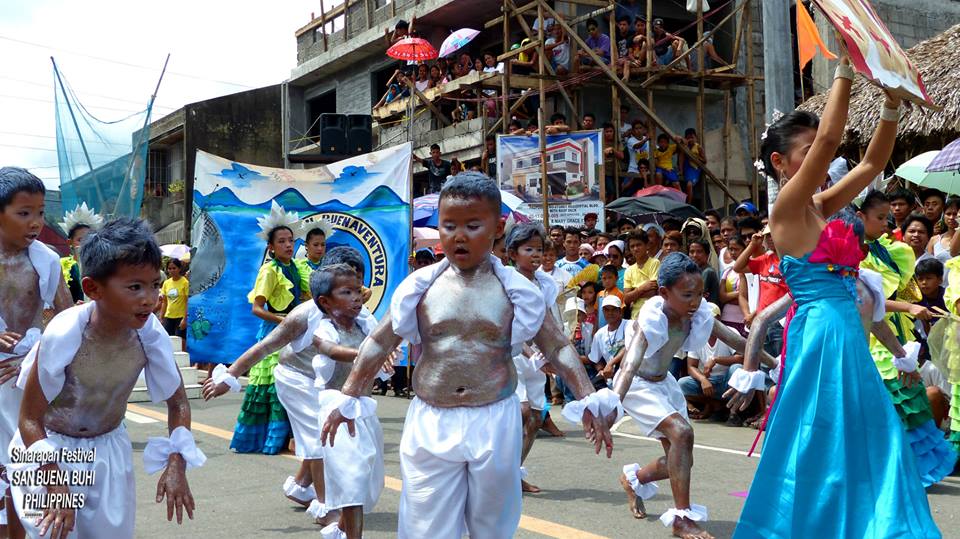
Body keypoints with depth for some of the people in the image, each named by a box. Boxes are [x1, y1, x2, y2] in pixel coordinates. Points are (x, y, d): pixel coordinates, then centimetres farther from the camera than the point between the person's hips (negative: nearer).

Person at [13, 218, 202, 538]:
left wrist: (176, 464, -20)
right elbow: (30, 418, -21)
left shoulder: (150, 333, -21)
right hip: (49, 445, -3)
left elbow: (177, 402, -6)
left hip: (108, 446, 3)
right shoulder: (63, 334, -31)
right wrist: (57, 487, -27)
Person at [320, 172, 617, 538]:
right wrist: (347, 398, 4)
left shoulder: (515, 289, -2)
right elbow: (379, 343, 6)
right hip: (430, 425, 0)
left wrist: (589, 401, -7)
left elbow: (558, 348, 2)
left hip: (495, 424, 0)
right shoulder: (421, 286, 0)